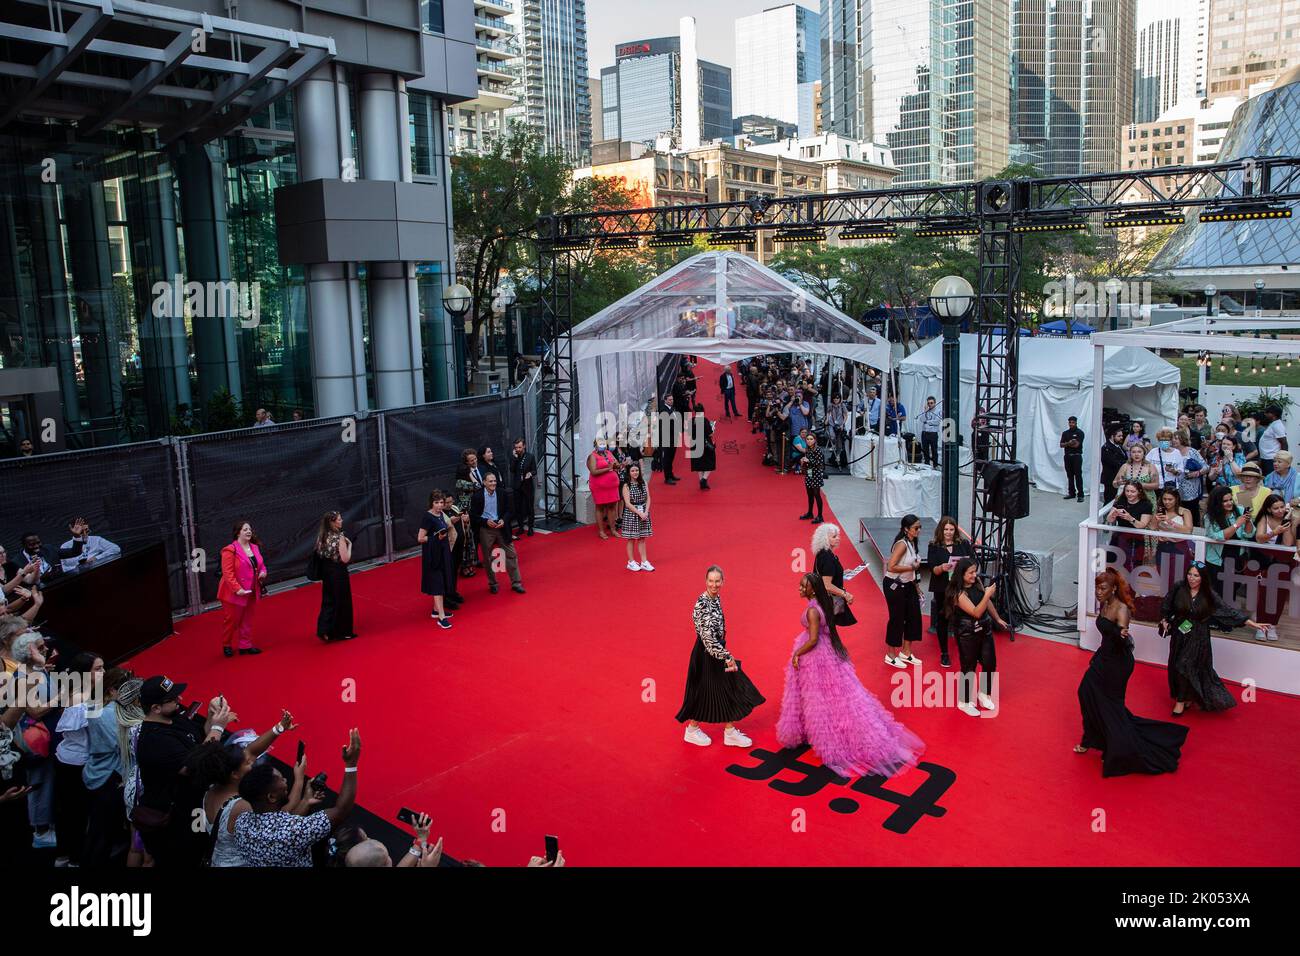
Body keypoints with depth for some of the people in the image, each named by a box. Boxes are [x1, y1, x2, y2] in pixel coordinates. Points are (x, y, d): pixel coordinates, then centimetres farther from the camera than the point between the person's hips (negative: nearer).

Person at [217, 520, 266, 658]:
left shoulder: (255, 547, 7)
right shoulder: (230, 550, -16)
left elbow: (261, 564, 19)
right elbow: (228, 573, -20)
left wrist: (263, 572, -4)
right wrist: (237, 589, -25)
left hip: (251, 592, 6)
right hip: (234, 593, -6)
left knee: (247, 620, 12)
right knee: (231, 620, 6)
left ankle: (245, 645, 22)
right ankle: (226, 645, 24)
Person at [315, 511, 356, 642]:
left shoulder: (322, 536, 2)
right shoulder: (339, 537, -18)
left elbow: (319, 554, 9)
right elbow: (345, 559, -20)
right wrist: (349, 545, -6)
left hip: (327, 572, 7)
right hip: (338, 573, -7)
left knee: (329, 601, 16)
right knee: (342, 602, 7)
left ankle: (325, 630, 11)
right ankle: (343, 632, 18)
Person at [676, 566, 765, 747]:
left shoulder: (715, 598, 2)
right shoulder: (702, 604, -25)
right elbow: (708, 638, -27)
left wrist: (726, 656, 19)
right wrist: (727, 657, -25)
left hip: (717, 651, 9)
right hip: (706, 653, -9)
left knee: (726, 690, 15)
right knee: (705, 692, 6)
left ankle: (730, 733, 27)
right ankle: (692, 731, 27)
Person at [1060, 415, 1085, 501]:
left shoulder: (1079, 432, -2)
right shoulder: (1065, 433, 13)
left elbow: (1076, 445, -13)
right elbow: (1061, 445, 4)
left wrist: (1066, 444, -1)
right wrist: (1069, 443, -13)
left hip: (1077, 456, -5)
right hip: (1067, 456, 5)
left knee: (1078, 475, -7)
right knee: (1069, 475, 7)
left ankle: (1080, 495, -7)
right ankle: (1071, 493, 15)